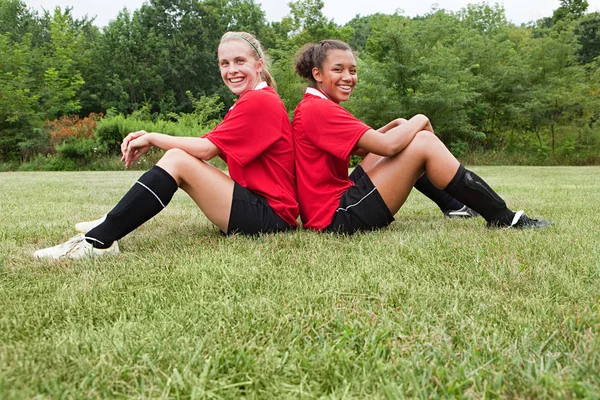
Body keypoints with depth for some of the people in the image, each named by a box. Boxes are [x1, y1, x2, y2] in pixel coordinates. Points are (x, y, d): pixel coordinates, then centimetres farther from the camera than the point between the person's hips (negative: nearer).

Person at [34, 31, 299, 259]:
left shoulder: (259, 101, -12)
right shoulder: (252, 101, 19)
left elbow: (205, 149, -17)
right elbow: (207, 147, 10)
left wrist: (151, 138, -4)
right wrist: (151, 142, -4)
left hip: (271, 216, -9)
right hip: (260, 208, 9)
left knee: (178, 161, -18)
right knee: (178, 158, 7)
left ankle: (98, 240, -20)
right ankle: (114, 224, 6)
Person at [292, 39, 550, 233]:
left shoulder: (313, 107, 16)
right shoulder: (318, 109, -15)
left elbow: (362, 146, 22)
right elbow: (389, 145, -21)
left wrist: (396, 125, 5)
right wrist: (419, 122, -2)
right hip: (337, 217, -10)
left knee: (404, 136, 16)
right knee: (424, 143, -11)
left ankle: (454, 206, 19)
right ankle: (504, 219, -4)